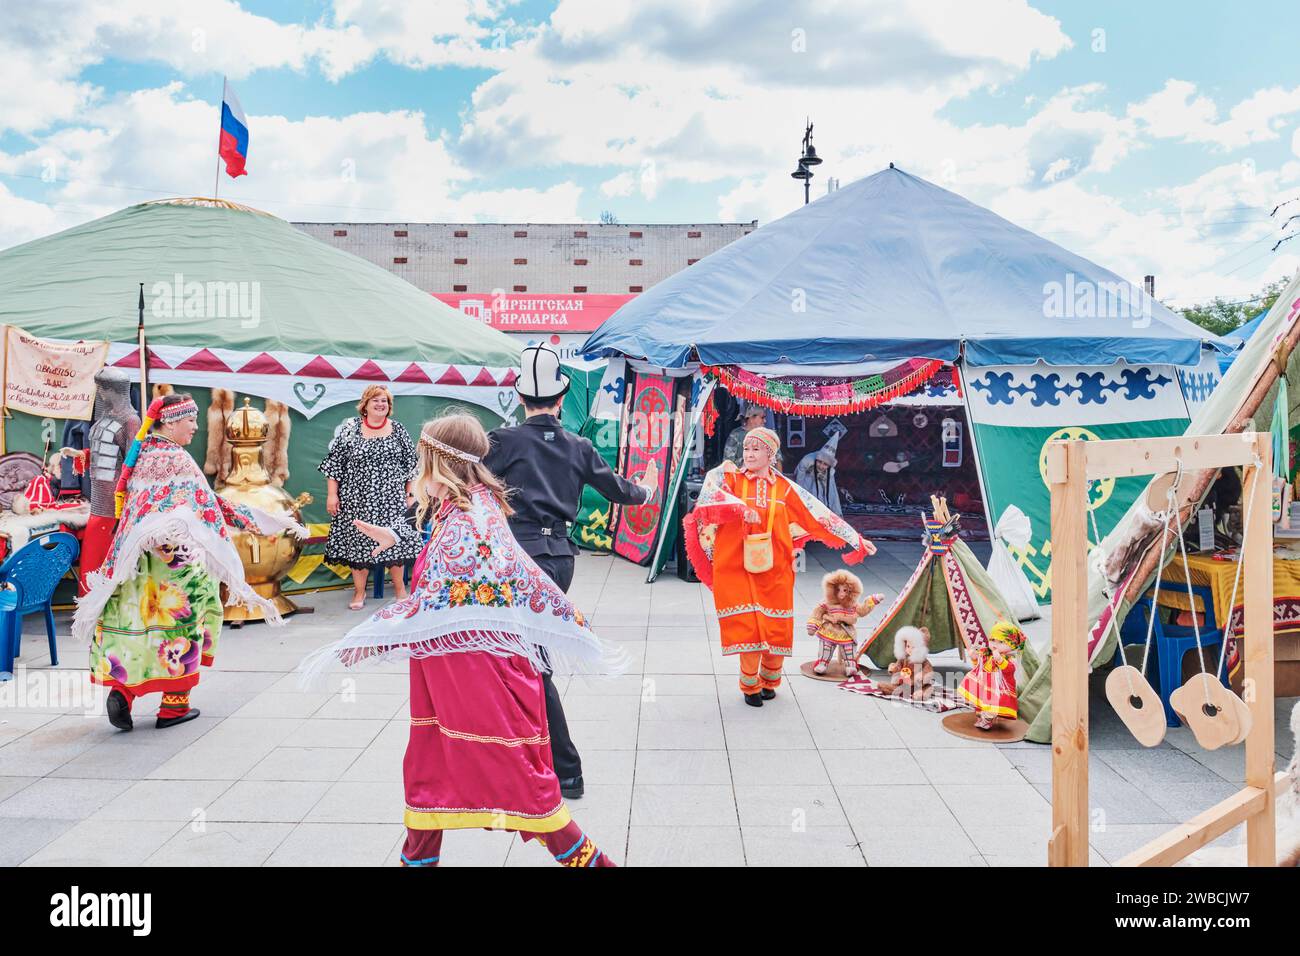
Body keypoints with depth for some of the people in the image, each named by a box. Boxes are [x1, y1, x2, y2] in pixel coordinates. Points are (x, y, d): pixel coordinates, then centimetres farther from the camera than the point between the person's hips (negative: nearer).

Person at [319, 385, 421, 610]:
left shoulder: (398, 429, 5)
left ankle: (400, 588, 20)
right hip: (358, 498, -1)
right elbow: (334, 462, 0)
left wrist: (409, 493, 6)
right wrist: (332, 494, -4)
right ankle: (359, 591, 19)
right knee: (358, 540, 4)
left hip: (392, 499, 1)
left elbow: (410, 463, 9)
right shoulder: (350, 428, -1)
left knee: (394, 540, 4)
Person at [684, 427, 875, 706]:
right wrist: (741, 507, -35)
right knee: (748, 629, -6)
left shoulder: (786, 488, 7)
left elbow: (821, 515, 10)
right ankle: (750, 686, 17)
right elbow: (712, 491, -20)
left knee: (777, 630, 3)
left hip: (775, 570, 2)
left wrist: (856, 540, 10)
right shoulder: (730, 477, 2)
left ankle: (769, 680, 30)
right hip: (737, 568, -2)